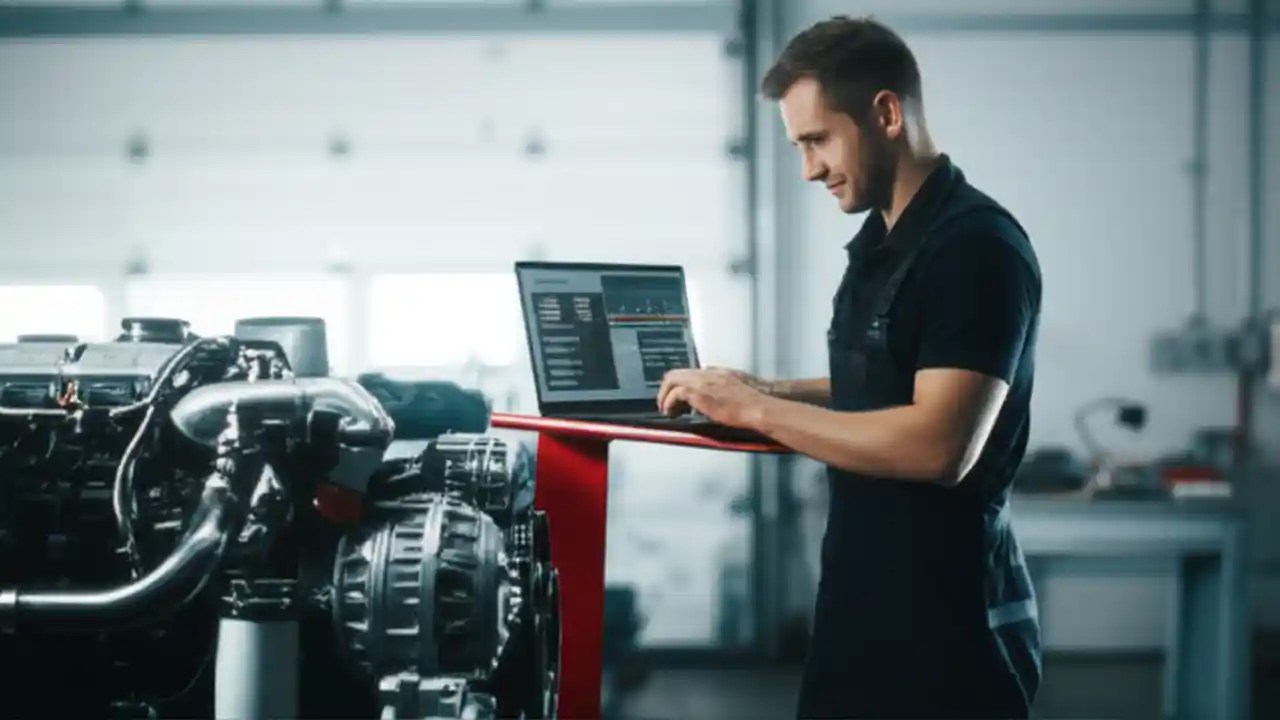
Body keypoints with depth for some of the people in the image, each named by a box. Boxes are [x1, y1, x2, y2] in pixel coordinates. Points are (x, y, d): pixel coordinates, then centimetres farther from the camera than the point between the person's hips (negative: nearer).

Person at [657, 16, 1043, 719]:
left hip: (949, 622, -9)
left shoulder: (977, 248, -17)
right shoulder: (877, 244, 12)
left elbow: (938, 444, -25)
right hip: (865, 605, 9)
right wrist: (769, 392, 7)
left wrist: (758, 410, -19)